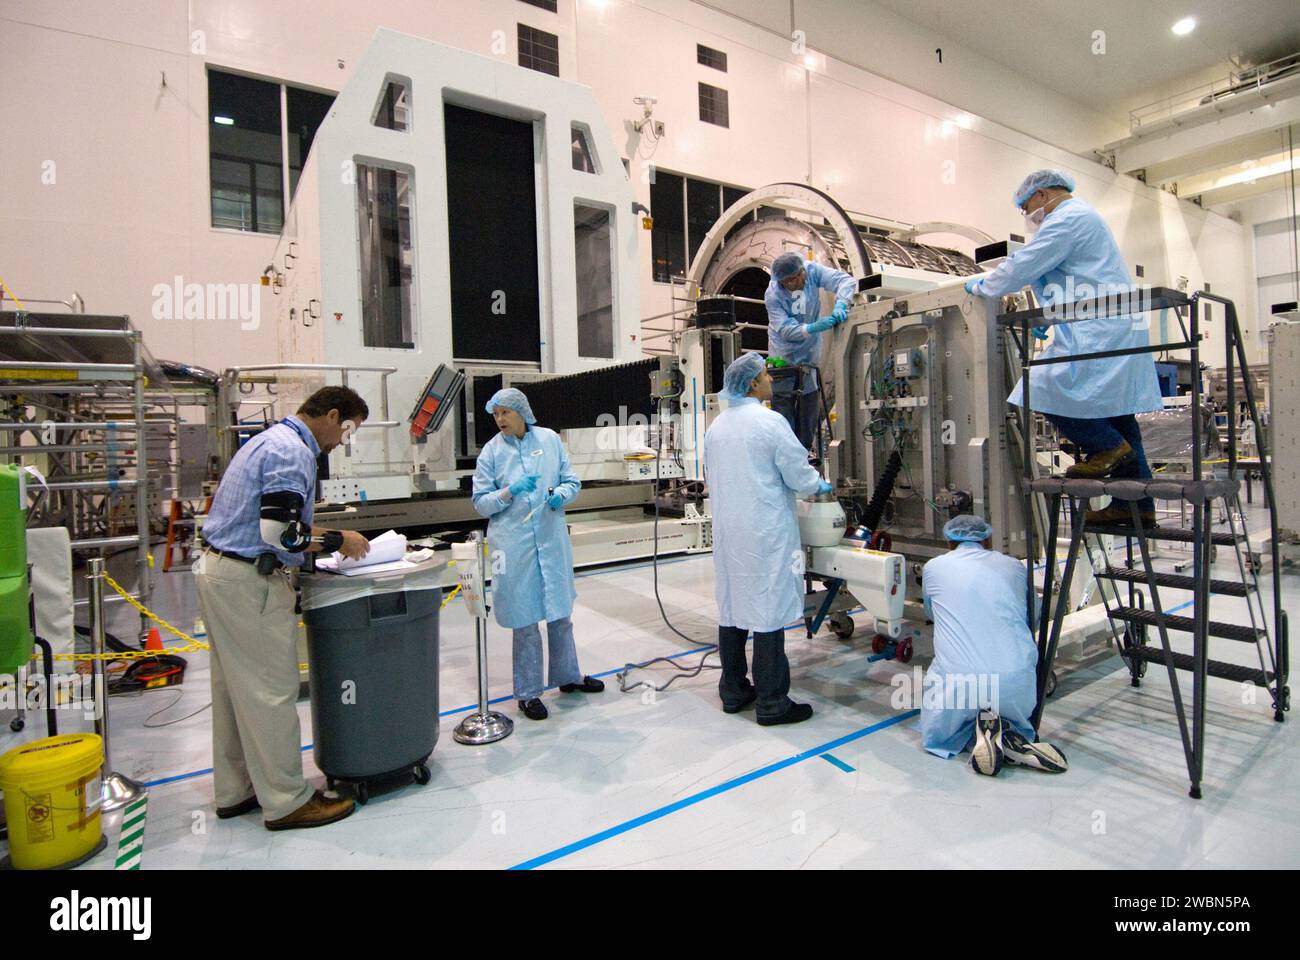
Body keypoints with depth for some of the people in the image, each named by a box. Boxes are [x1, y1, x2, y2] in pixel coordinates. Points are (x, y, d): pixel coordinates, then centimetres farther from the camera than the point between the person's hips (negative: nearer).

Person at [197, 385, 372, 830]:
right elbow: (279, 533, -25)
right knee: (272, 689, -1)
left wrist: (322, 536, 14)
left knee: (234, 686, 17)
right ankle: (286, 801, 11)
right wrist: (337, 540, -13)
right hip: (248, 581, -11)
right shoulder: (293, 451, -17)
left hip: (218, 569, 11)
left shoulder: (272, 439, 16)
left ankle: (234, 791, 30)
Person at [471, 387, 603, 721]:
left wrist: (560, 494, -14)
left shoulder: (549, 439, 2)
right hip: (514, 543, -2)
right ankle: (528, 692, 20)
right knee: (525, 620, 5)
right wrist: (509, 492, -19)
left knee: (560, 612, 16)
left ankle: (567, 675, 35)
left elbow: (572, 481, 7)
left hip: (552, 539, 2)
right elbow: (481, 502, -2)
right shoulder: (492, 451, -1)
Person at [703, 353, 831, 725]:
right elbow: (799, 475, -8)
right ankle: (771, 702, 7)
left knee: (731, 609, 12)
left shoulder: (716, 426, 9)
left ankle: (733, 691, 24)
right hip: (765, 534, -7)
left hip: (727, 532, 8)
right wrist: (820, 486, 12)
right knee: (768, 613, -1)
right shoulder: (770, 422, -12)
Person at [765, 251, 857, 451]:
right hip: (784, 354, -3)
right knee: (782, 402, -2)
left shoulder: (812, 270, -16)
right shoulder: (773, 296, -21)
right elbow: (786, 330, -29)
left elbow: (846, 280, -21)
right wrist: (814, 327, -44)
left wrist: (840, 304, -40)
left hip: (810, 350, 3)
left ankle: (803, 451, 20)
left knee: (809, 401, 7)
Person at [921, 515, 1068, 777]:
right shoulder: (1014, 566, 14)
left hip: (957, 680, -2)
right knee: (1015, 718, 35)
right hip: (1018, 680, 3)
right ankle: (1013, 739, 2)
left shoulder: (934, 568, 10)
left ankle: (980, 732, -5)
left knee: (936, 735, 24)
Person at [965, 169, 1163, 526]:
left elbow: (1023, 266, -11)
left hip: (1096, 331, -10)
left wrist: (981, 286, 3)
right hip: (1116, 328, 10)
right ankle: (1137, 502, 9)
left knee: (1047, 387, -14)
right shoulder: (1084, 216, 27)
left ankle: (1109, 446, -7)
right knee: (1113, 407, 8)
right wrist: (1048, 316, 27)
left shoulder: (1066, 219, -7)